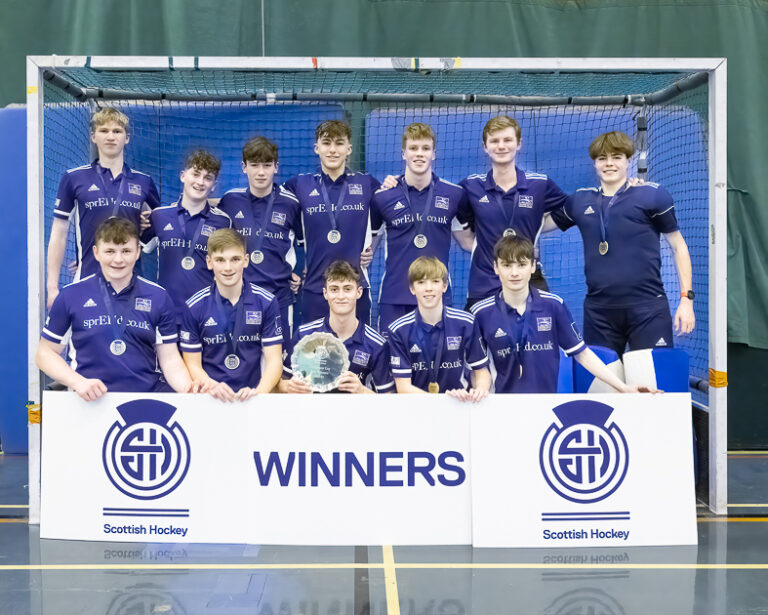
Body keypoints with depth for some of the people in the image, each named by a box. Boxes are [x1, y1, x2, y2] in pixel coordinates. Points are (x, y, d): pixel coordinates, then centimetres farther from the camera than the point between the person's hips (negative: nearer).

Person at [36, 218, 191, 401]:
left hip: (148, 396, 1)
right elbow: (45, 353, 10)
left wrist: (187, 388, -13)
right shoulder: (71, 296, 5)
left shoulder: (158, 297, 9)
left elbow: (169, 357, 8)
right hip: (90, 400, -1)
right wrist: (78, 382, -9)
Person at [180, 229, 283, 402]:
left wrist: (259, 392, -16)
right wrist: (212, 387, -16)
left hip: (253, 398, 1)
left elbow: (274, 360, 3)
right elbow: (193, 364, 5)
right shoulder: (195, 307, 4)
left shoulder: (266, 302, 5)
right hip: (211, 400, 0)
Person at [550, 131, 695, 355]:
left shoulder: (653, 195, 2)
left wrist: (686, 297, -1)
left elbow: (678, 246, 5)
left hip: (647, 307, -3)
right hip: (598, 309, 3)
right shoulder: (579, 200, 12)